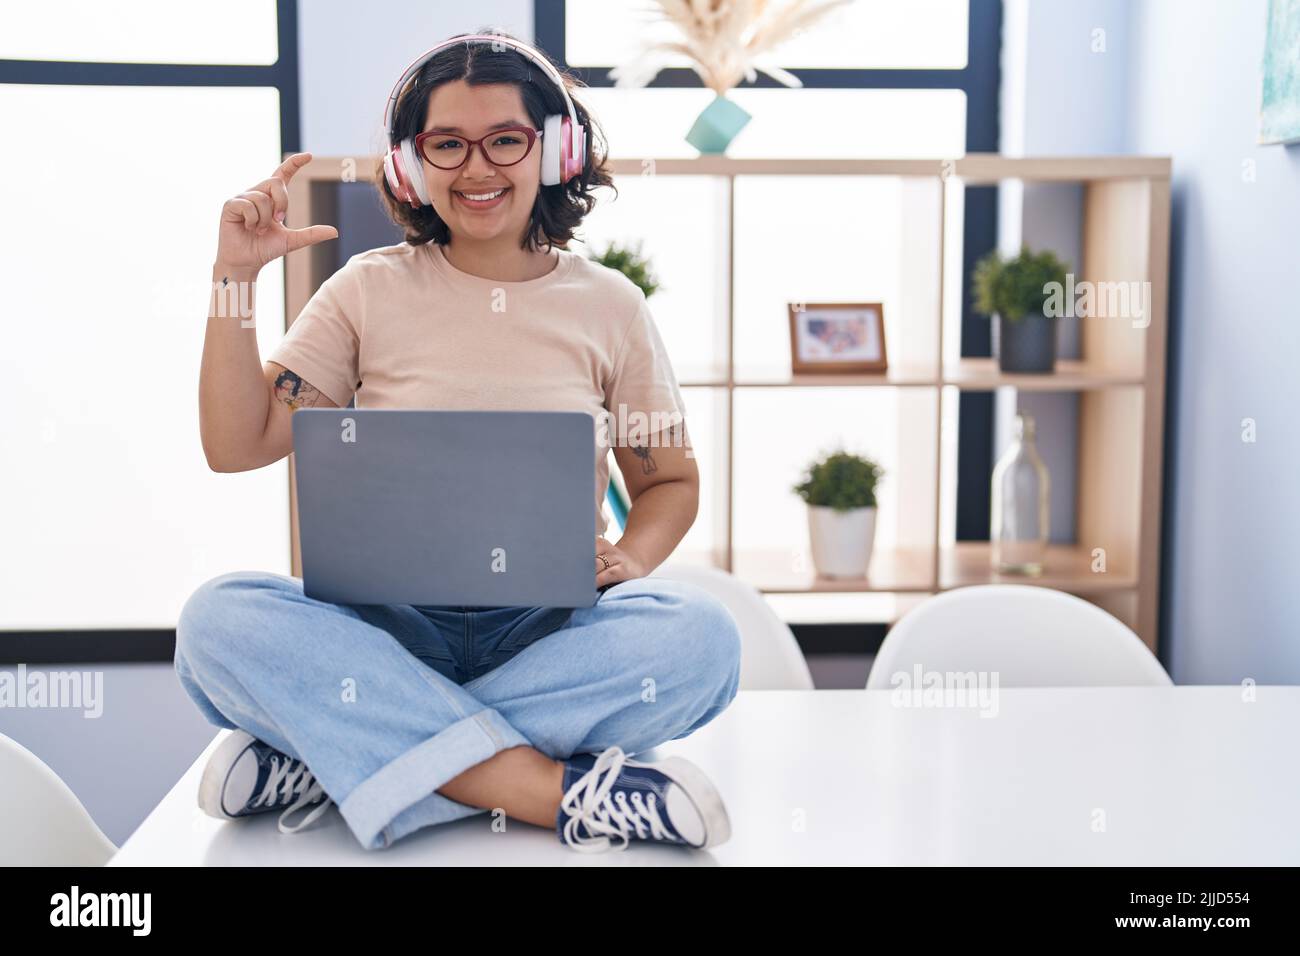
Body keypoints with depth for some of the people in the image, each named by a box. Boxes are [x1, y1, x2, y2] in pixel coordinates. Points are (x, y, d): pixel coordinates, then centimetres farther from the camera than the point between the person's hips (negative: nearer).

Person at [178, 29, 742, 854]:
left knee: (701, 635, -32)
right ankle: (563, 792, -32)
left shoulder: (609, 305, 8)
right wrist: (234, 279, -4)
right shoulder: (371, 291, 7)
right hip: (389, 624, 0)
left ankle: (330, 760, -25)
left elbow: (670, 481, 14)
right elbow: (236, 445, 3)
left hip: (551, 630, 1)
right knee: (218, 619, -29)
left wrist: (628, 559, -7)